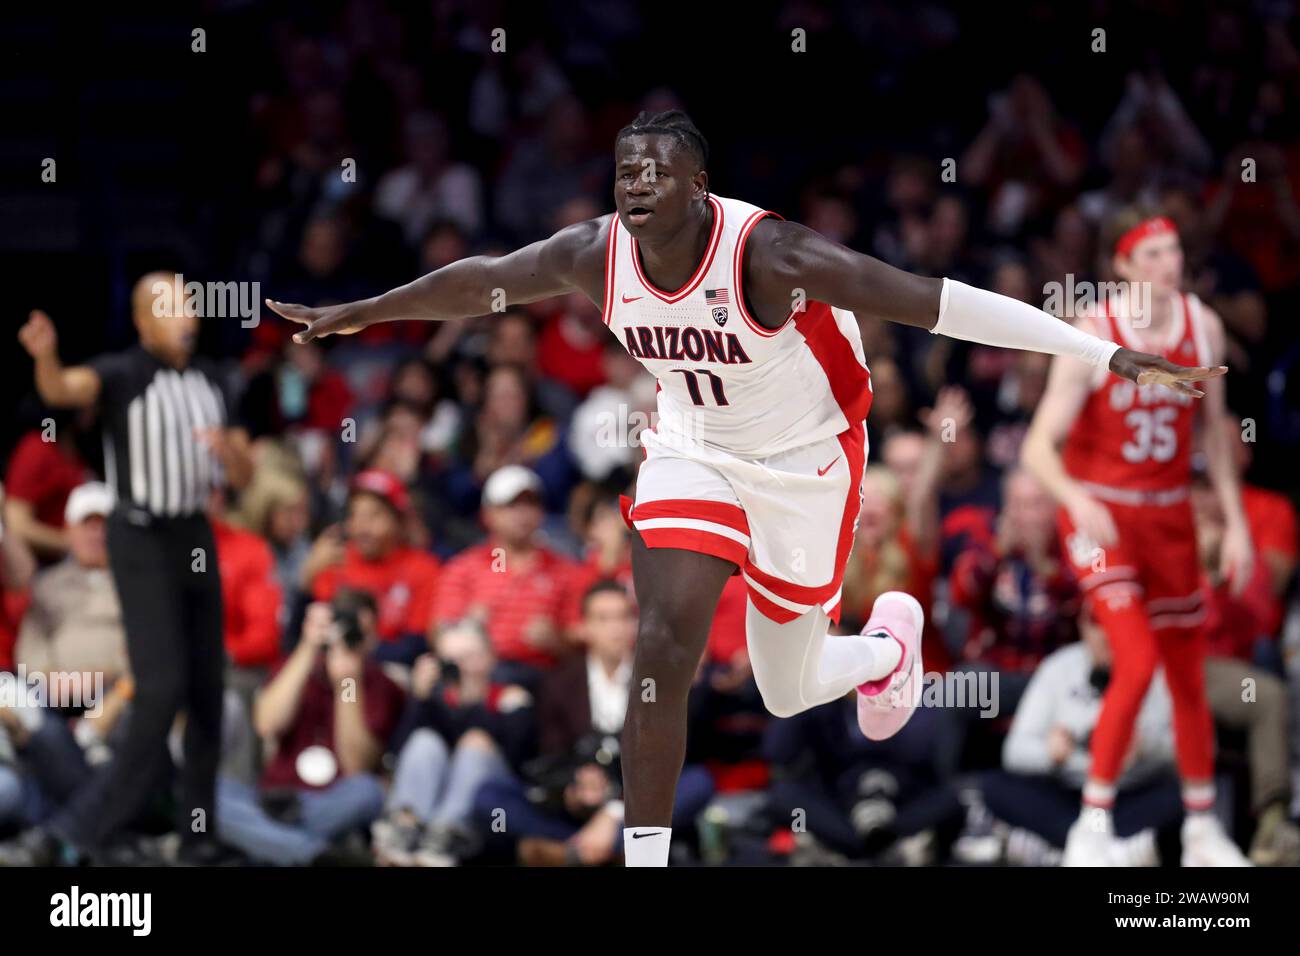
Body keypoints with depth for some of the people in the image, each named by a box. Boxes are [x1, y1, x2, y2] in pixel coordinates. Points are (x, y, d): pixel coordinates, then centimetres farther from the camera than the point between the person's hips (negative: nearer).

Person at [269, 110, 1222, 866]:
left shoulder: (769, 254, -32)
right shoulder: (597, 254, -17)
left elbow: (937, 301, -35)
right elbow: (481, 281, 2)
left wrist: (1107, 355, -38)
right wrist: (356, 314, 15)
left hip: (804, 466, -3)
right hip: (692, 457, 3)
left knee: (789, 692, 9)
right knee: (665, 650, -15)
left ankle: (890, 640, 46)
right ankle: (647, 858, -8)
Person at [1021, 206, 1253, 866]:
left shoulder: (1204, 328, -1)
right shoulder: (1092, 335, -16)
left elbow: (1214, 433, 11)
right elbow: (1039, 446, -20)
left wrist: (1235, 523, 6)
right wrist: (1078, 502, -38)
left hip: (1170, 515, 5)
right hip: (1101, 513, -5)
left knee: (1189, 677, 10)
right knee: (1137, 662, -20)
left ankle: (1202, 830, 25)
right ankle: (1092, 826, -10)